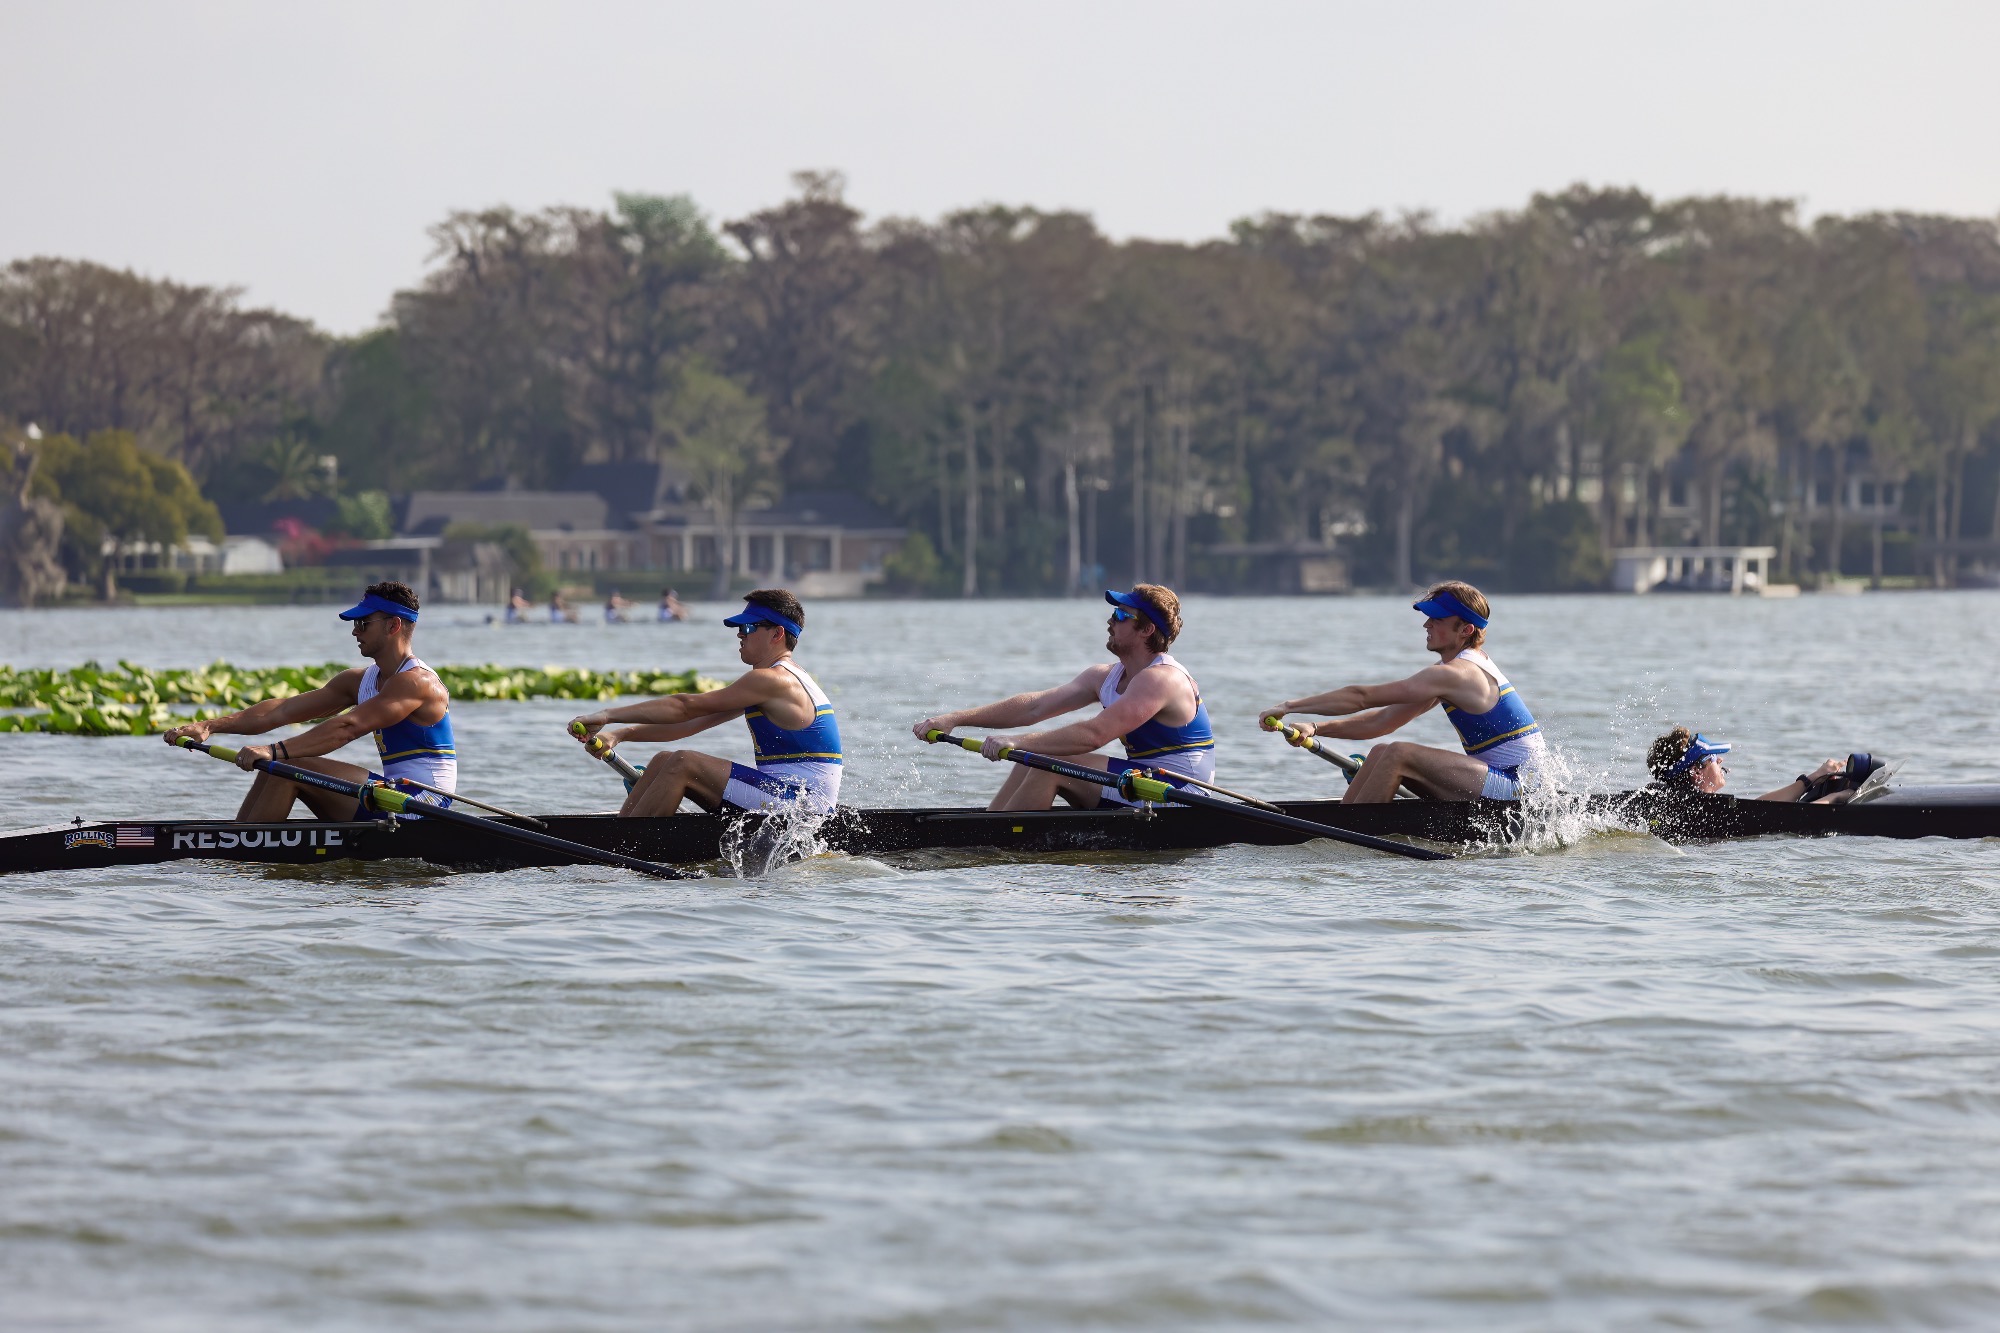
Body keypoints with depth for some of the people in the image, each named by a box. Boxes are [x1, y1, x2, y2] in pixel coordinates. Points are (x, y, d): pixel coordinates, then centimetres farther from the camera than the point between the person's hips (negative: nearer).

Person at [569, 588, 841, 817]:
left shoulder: (771, 681, -14)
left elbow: (686, 707, -16)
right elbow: (694, 721, 17)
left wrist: (608, 716, -14)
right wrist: (621, 734, 9)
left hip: (799, 800, -10)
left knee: (684, 764, -19)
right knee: (665, 761, 9)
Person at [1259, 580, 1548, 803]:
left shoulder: (1453, 674, -16)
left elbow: (1362, 697, -17)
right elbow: (1383, 721, 15)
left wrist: (1290, 706, -12)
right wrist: (1315, 729, 6)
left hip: (1518, 785, -10)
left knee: (1399, 754, -21)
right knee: (1382, 753, 8)